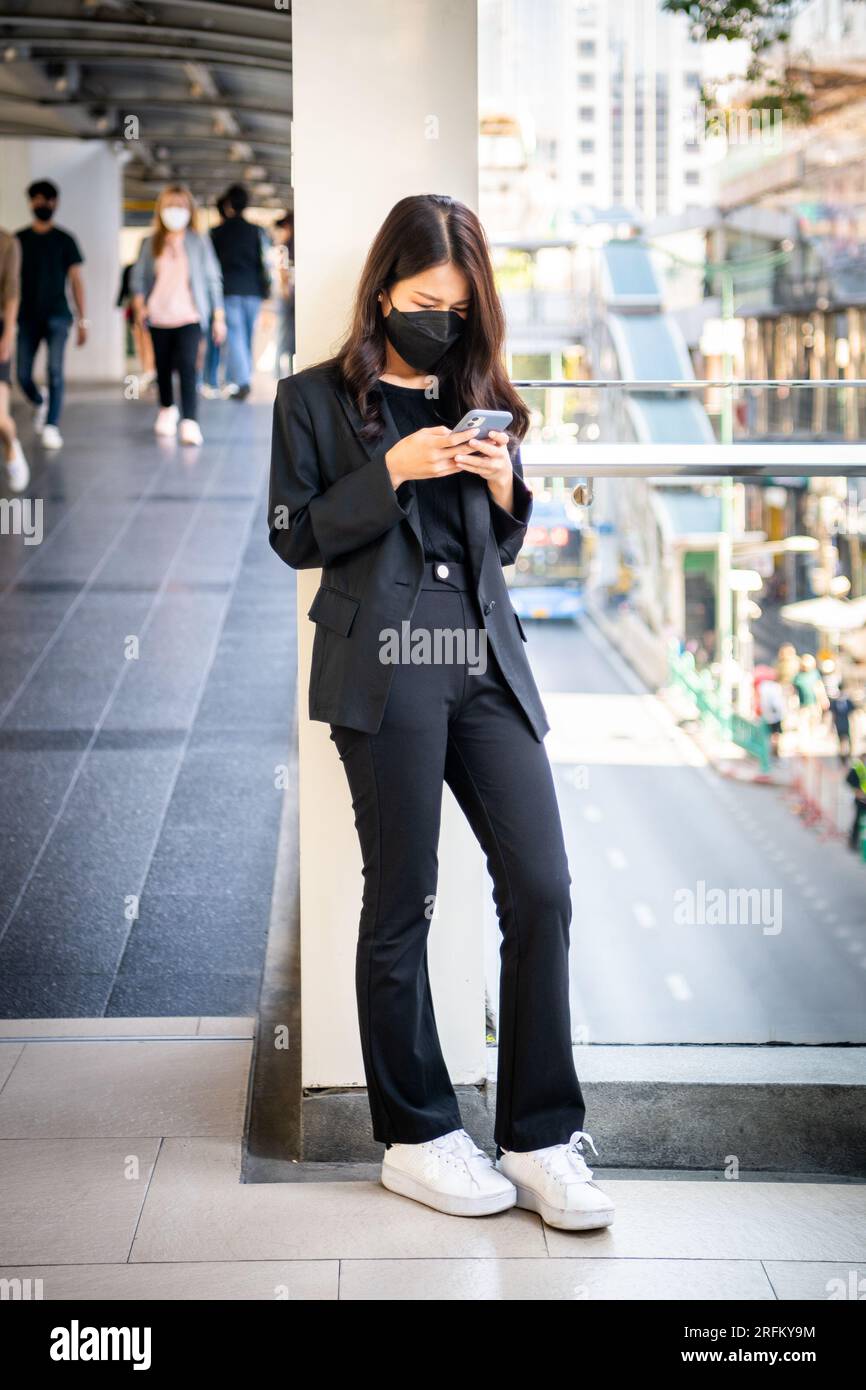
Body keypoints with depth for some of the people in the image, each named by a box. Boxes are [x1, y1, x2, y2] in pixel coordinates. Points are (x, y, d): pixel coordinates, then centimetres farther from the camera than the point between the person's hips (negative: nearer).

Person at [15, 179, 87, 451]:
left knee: (55, 372, -15)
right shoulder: (19, 240, 7)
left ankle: (51, 427, -13)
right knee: (23, 375, 1)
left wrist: (82, 320, 0)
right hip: (27, 317, 2)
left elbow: (76, 280, 5)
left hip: (57, 316, -2)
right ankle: (39, 405, 32)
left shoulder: (64, 240, 5)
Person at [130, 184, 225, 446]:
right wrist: (139, 302, -9)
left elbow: (213, 279, 3)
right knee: (163, 367, 14)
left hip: (189, 317, -3)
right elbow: (139, 276, 8)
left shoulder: (199, 242, 1)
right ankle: (167, 409, 40)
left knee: (187, 366, -19)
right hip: (159, 317, 3)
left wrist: (218, 317, 2)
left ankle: (190, 422, -24)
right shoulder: (151, 243, 5)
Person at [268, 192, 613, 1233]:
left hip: (488, 665, 4)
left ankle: (540, 1139, 5)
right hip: (386, 669, -4)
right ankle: (416, 1138, 14)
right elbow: (294, 536, 0)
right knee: (401, 905, 1)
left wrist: (504, 487, 1)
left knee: (541, 888, -4)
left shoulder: (480, 397, 19)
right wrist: (394, 471, -11)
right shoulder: (316, 399, 6)